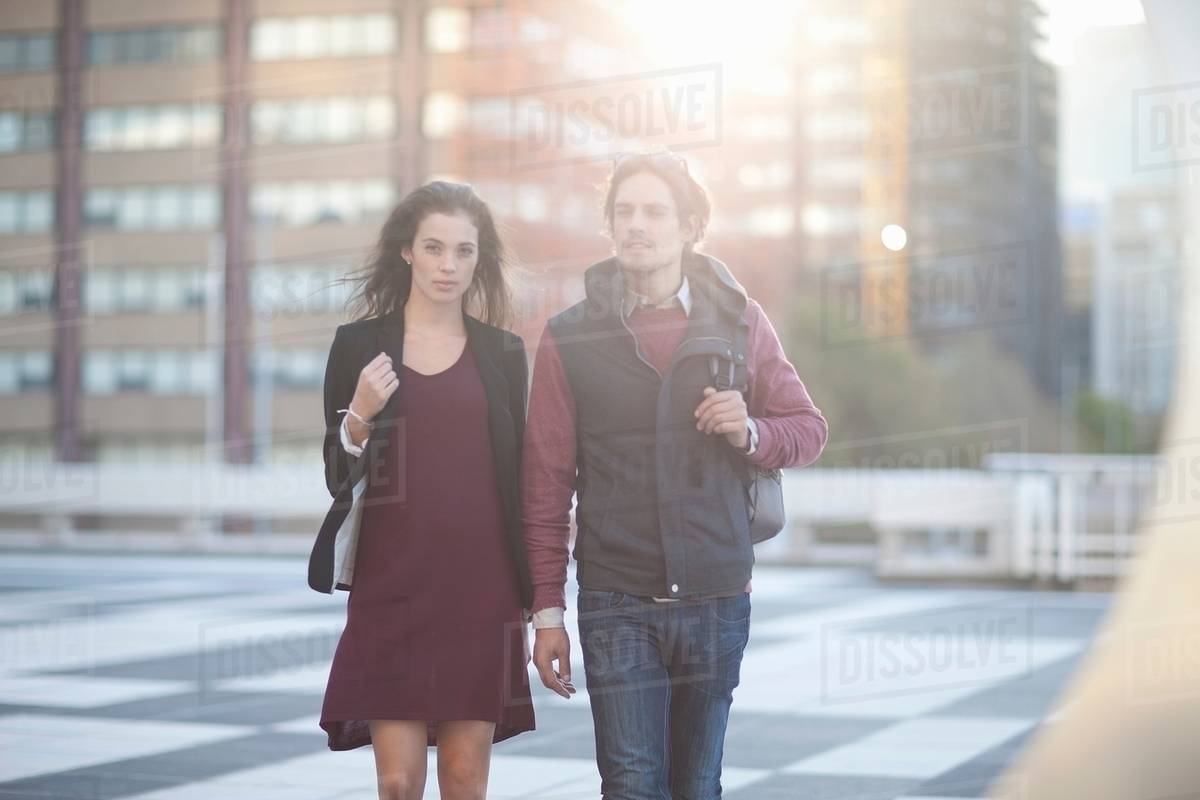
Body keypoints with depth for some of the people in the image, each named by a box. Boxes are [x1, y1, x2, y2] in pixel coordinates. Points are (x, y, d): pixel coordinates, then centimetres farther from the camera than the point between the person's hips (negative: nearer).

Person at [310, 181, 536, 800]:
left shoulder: (502, 352, 8)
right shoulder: (358, 345, 4)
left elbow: (516, 479, 10)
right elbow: (338, 476, 5)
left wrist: (534, 597, 7)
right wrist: (359, 417, -15)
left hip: (481, 589, 1)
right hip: (391, 588, -1)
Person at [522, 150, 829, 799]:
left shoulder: (738, 321, 7)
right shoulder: (569, 337, 3)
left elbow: (809, 427, 13)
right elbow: (546, 484, 5)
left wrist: (751, 433, -10)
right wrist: (546, 610, 2)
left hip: (716, 599, 2)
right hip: (616, 604, -1)